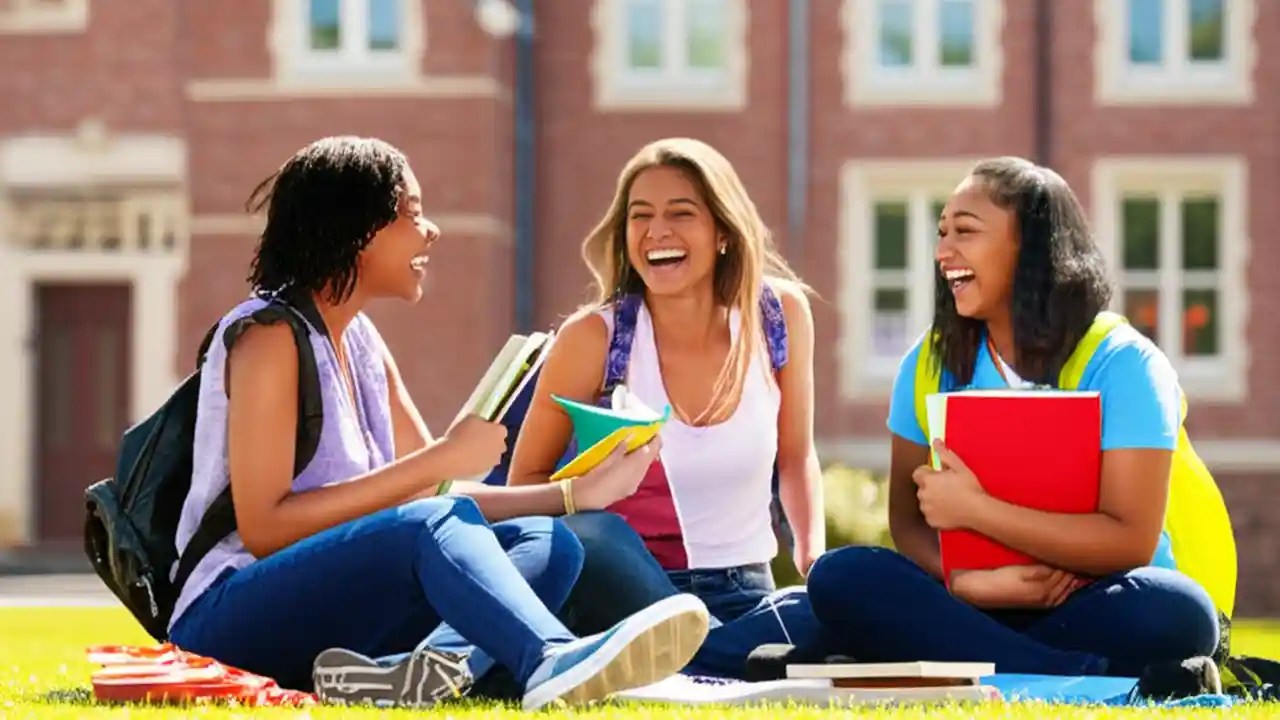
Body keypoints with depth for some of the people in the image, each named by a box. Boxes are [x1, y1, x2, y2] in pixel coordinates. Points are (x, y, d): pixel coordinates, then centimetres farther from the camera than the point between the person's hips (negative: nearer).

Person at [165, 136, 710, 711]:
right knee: (437, 523, -32)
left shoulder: (360, 341, 16)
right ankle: (553, 663, -63)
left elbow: (432, 492, 14)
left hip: (332, 620, 9)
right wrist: (436, 462, -20)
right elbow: (264, 528, -19)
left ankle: (437, 665, -39)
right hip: (230, 621, -8)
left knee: (547, 540, -7)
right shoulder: (270, 336, -9)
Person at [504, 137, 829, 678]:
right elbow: (524, 482, 1)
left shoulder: (780, 315, 1)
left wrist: (814, 554, -1)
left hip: (742, 595, 2)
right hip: (627, 590, -2)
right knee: (590, 538, -38)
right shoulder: (594, 337, -8)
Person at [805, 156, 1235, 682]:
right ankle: (1082, 681, -31)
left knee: (1177, 612, -37)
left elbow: (1130, 541, -18)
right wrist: (965, 582, -21)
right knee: (840, 577, -25)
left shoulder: (1123, 365, -10)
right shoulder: (930, 364, 4)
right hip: (977, 610, 4)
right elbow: (910, 521, 2)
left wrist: (974, 509, -20)